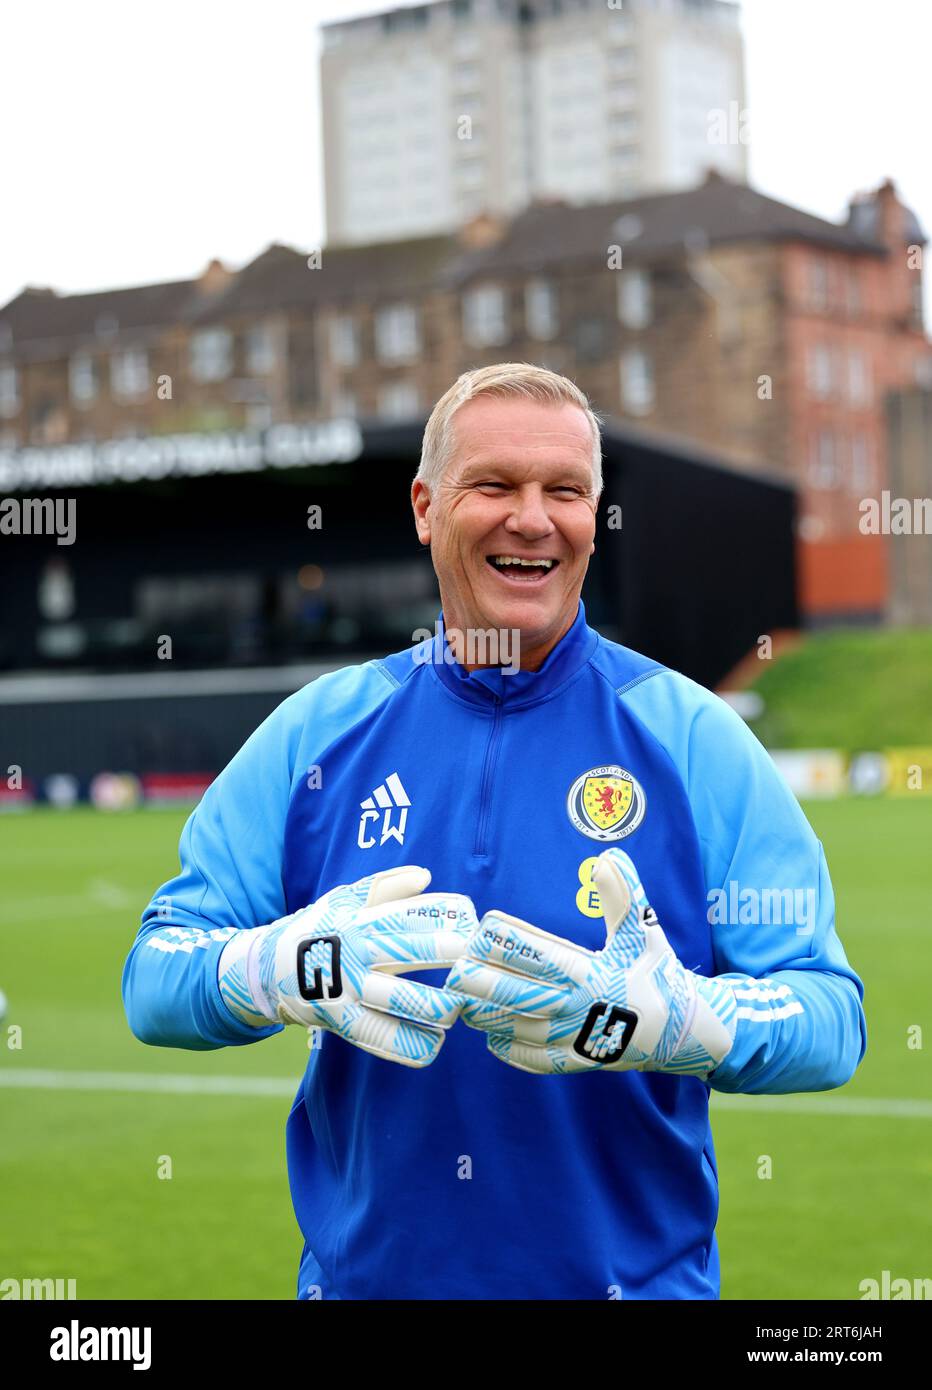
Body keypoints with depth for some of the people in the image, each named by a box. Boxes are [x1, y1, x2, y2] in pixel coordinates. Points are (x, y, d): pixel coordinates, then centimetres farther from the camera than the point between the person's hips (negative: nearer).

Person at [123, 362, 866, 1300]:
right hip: (361, 1273, 2)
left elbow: (833, 1018, -10)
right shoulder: (316, 731, 0)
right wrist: (288, 969, -25)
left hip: (633, 1272, -1)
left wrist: (675, 1018, -31)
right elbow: (154, 977, -3)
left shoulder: (693, 737, -5)